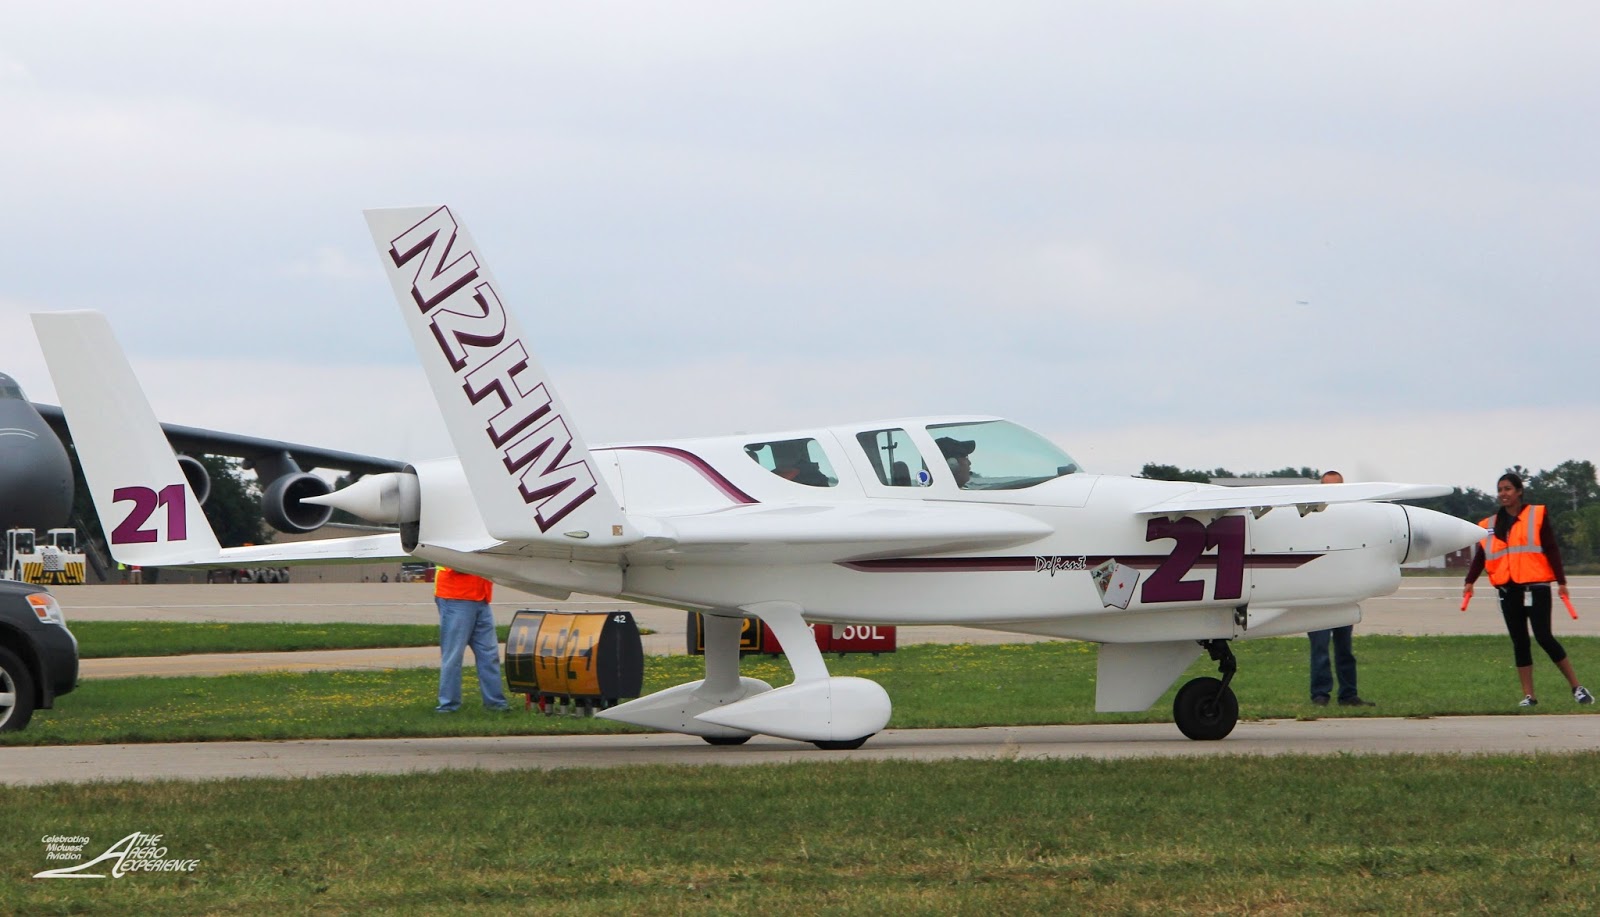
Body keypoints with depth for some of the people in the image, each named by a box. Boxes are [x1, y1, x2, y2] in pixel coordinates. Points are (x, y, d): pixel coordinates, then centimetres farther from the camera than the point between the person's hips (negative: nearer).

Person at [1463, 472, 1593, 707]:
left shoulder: (1537, 515, 2)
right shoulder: (1490, 525, 12)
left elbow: (1551, 549, 0)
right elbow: (1480, 556, 7)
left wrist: (1561, 581, -6)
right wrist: (1470, 582, -9)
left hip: (1536, 587, -4)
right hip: (1508, 590, 4)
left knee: (1543, 637, -11)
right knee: (1519, 642, 3)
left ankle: (1576, 687, -2)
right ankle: (1529, 695, 6)